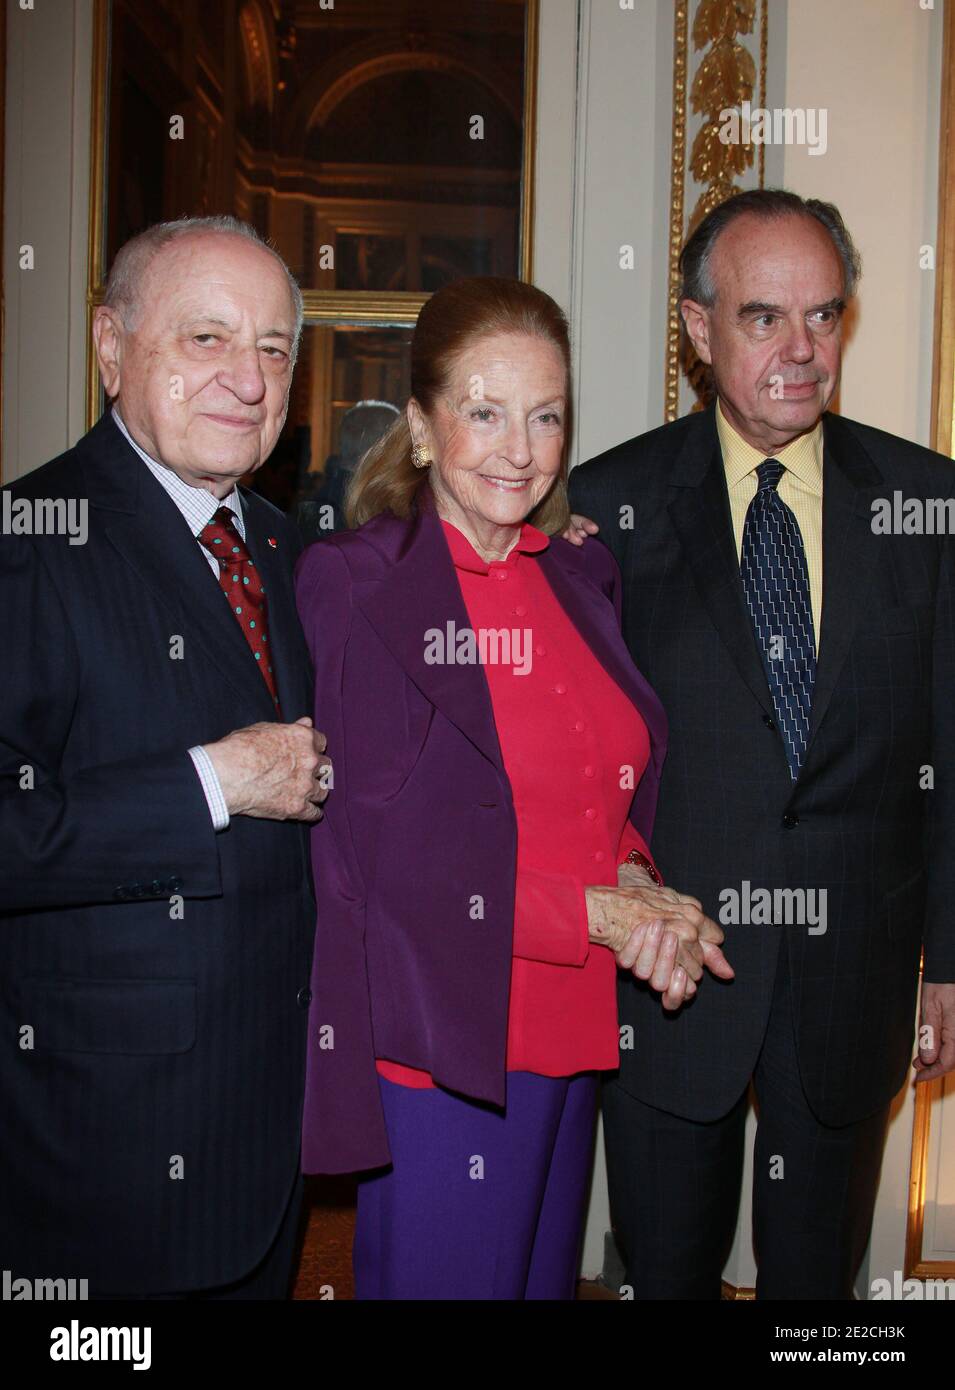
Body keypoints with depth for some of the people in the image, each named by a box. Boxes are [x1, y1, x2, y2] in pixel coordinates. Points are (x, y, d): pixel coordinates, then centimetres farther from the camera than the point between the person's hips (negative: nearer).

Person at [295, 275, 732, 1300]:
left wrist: (636, 879, -6)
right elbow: (393, 848, -15)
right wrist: (599, 913, -16)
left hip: (575, 1029, 6)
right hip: (441, 1041, -6)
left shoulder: (580, 577, 7)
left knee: (545, 1273, 20)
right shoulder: (354, 582, -11)